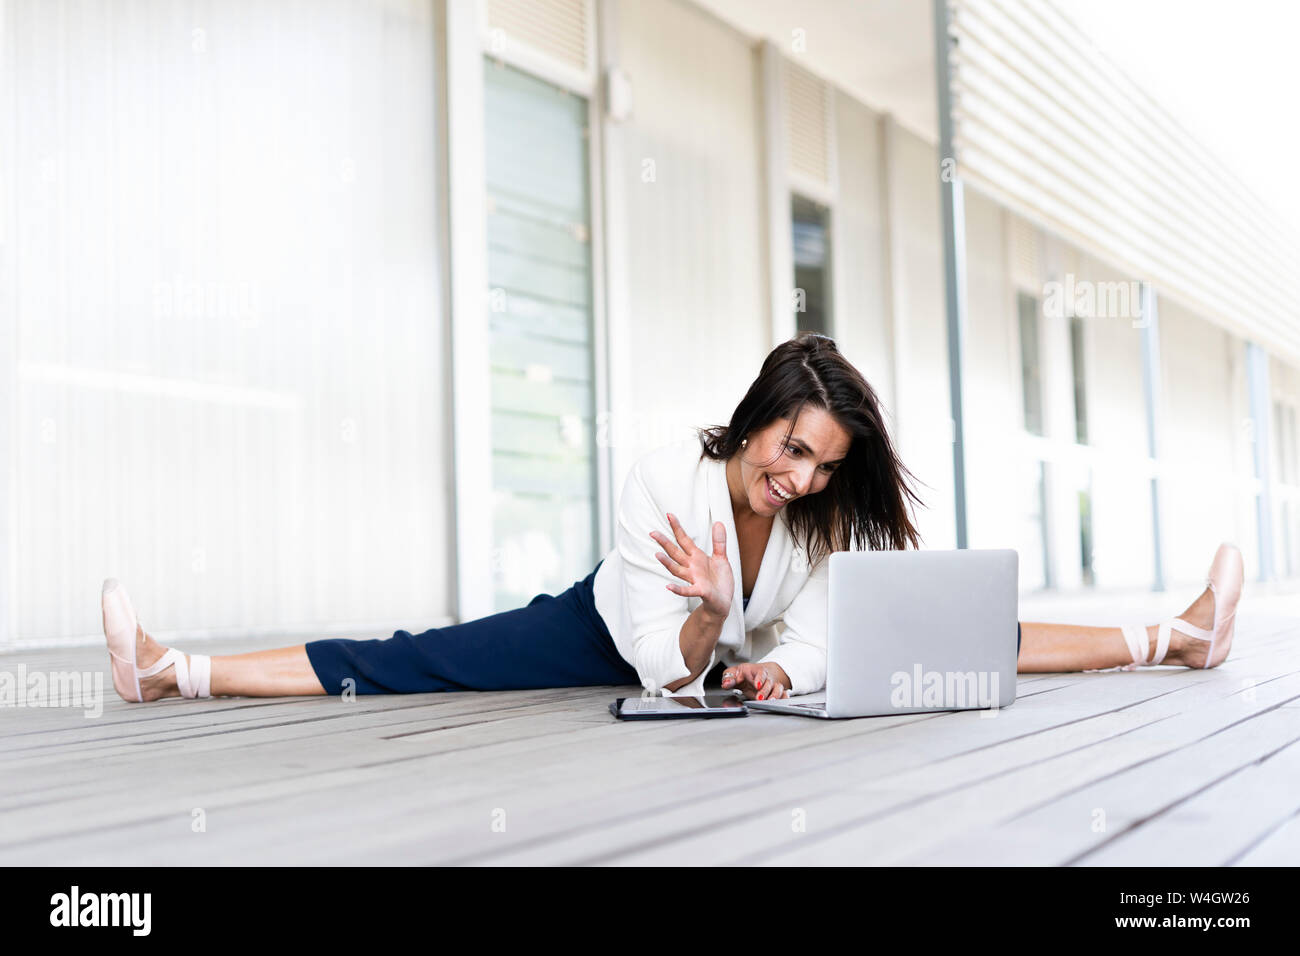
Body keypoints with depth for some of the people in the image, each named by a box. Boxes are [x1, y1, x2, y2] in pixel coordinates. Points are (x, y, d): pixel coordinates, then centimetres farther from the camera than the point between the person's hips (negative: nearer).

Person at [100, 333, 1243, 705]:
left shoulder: (827, 513, -23)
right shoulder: (664, 480, -34)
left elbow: (810, 645, -21)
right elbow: (670, 670, -33)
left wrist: (775, 669, -41)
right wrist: (709, 616, -52)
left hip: (734, 645, 3)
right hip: (617, 628, -3)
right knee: (408, 666, -14)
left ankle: (1168, 641, 6)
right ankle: (173, 671, -10)